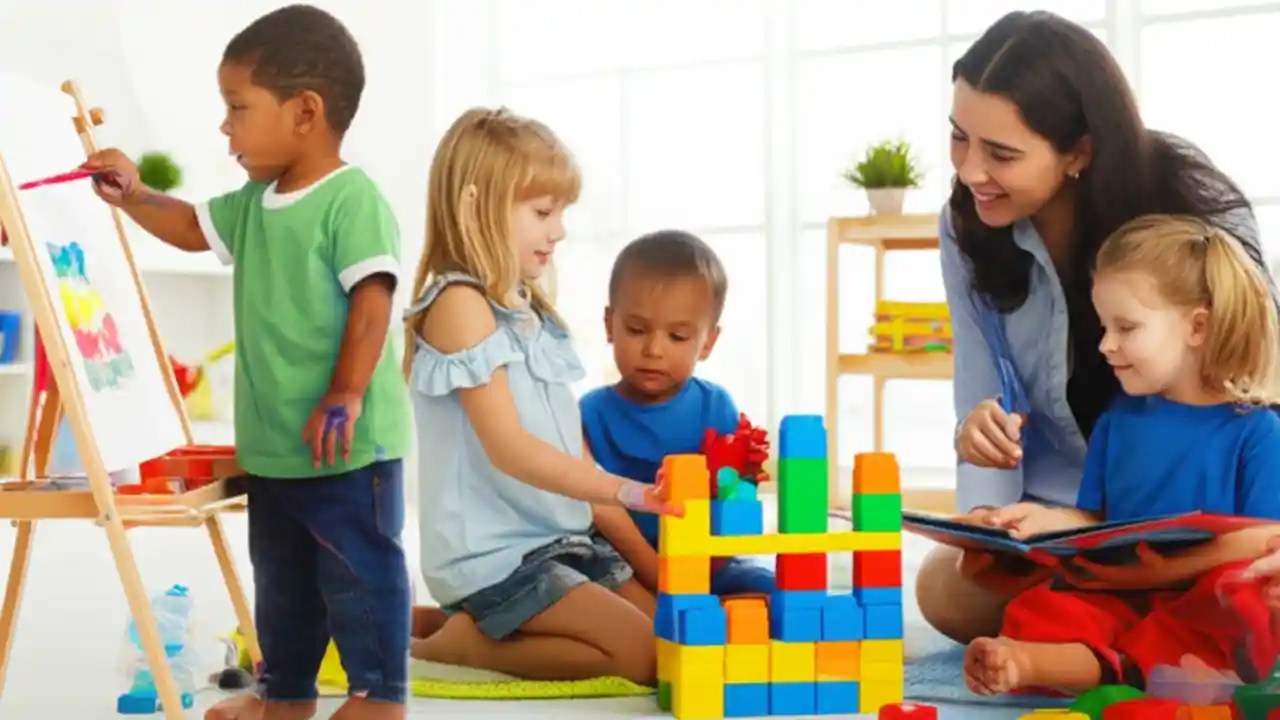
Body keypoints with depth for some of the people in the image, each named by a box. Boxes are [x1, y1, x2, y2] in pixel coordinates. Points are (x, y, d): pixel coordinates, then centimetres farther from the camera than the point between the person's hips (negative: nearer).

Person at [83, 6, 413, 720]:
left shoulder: (354, 199, -16)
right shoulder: (254, 203, 11)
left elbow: (372, 299, -21)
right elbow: (193, 228, 28)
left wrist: (346, 395, -24)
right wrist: (133, 195, 13)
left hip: (347, 440, -9)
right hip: (272, 440, 9)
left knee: (359, 565, 1)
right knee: (280, 570, 19)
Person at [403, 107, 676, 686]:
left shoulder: (531, 312, 14)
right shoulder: (461, 306, -14)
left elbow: (569, 443, 14)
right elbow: (509, 448, -22)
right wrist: (626, 492, -29)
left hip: (560, 539, 9)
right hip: (492, 556, -9)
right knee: (645, 654, -15)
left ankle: (482, 625, 13)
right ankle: (464, 641, -4)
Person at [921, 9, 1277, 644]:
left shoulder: (1196, 210, -17)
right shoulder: (966, 229, -9)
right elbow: (981, 406, -7)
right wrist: (984, 513, -28)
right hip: (1060, 508, 3)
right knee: (948, 591, -24)